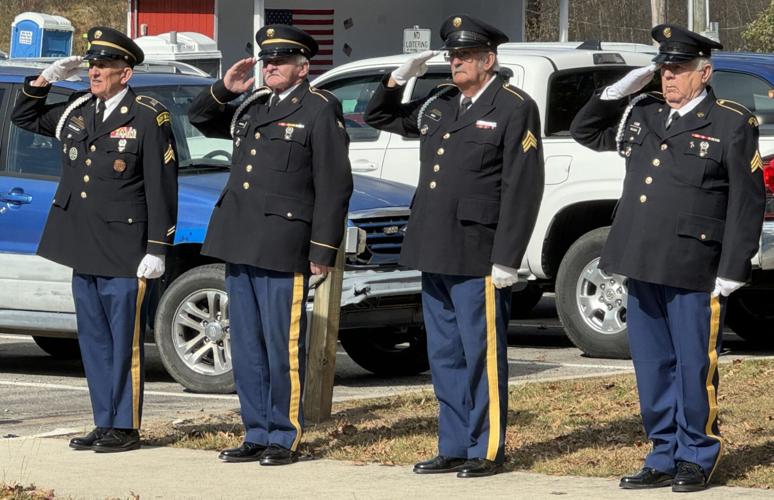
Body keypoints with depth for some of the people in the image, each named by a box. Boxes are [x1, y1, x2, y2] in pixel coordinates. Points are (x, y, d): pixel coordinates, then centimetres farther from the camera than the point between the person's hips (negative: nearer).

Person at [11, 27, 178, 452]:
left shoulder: (148, 119, -7)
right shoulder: (77, 110, 11)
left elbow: (161, 190, -8)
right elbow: (24, 117, 24)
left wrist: (156, 251, -12)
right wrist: (47, 78, 7)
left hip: (123, 254, -7)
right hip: (83, 249, 7)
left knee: (125, 342, -1)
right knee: (94, 341, 11)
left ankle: (125, 427, 4)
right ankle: (104, 424, 17)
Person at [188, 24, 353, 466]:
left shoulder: (320, 110, -4)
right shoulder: (252, 106, 17)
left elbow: (334, 186, -8)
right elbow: (201, 119, 32)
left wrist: (323, 251, -12)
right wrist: (224, 89, 10)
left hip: (282, 247, -7)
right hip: (239, 245, 8)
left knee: (282, 347, -4)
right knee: (247, 347, 10)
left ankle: (285, 438, 3)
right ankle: (257, 434, 17)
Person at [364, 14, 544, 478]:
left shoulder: (515, 109, -7)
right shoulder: (438, 104, 15)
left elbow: (522, 189, -12)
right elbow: (379, 117, 29)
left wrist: (506, 260, -17)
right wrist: (399, 79, 9)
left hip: (478, 258, -8)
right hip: (435, 253, 8)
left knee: (482, 356, -2)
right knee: (445, 357, 12)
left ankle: (488, 450, 6)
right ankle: (453, 447, 20)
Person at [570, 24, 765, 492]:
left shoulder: (732, 124, -3)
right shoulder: (641, 114, 13)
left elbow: (748, 203, -5)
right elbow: (585, 131, 26)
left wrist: (732, 273, -10)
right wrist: (617, 92, 9)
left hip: (695, 273, -6)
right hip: (643, 266, 6)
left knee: (695, 367, 1)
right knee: (653, 370, 11)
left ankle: (697, 458, 13)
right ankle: (665, 457, 20)